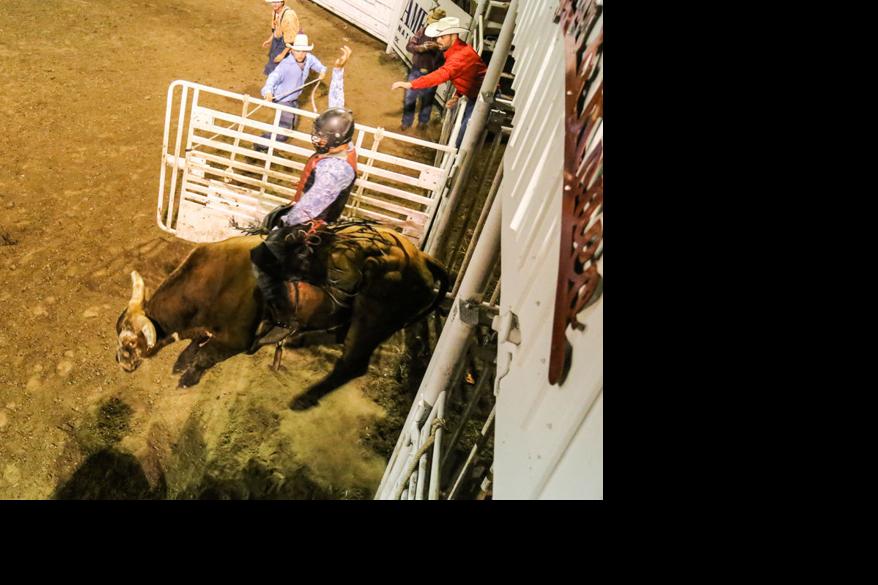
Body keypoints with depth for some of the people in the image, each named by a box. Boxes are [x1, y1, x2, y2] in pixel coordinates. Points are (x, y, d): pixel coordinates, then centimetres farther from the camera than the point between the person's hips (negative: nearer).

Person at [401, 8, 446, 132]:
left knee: (427, 100, 12)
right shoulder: (422, 31, -3)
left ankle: (423, 122, 33)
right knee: (409, 97, 7)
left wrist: (438, 48, -35)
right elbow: (409, 46, -6)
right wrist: (421, 47, -26)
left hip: (432, 74, -2)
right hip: (416, 71, 2)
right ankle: (406, 123, 23)